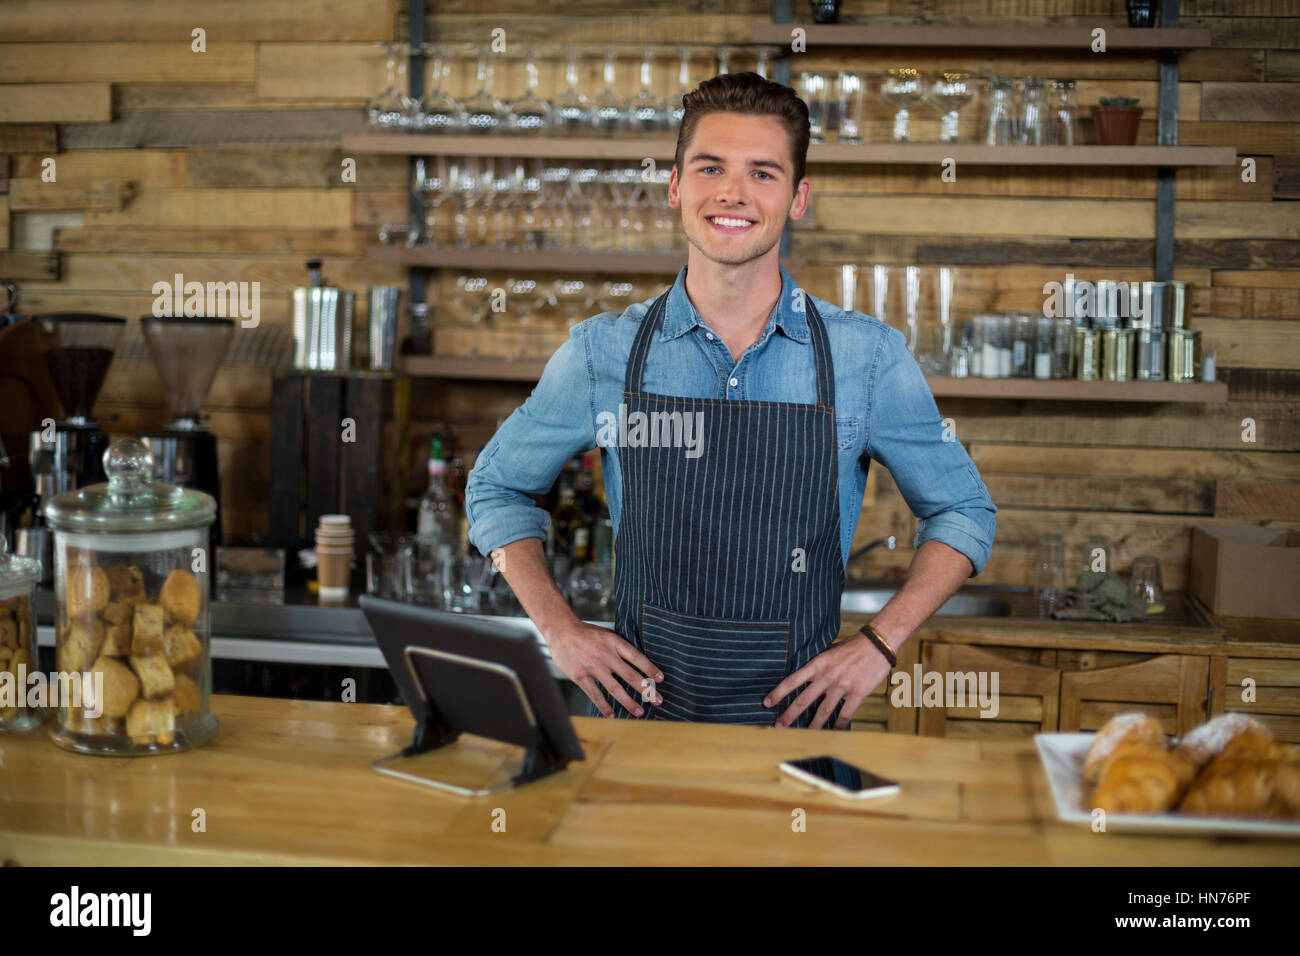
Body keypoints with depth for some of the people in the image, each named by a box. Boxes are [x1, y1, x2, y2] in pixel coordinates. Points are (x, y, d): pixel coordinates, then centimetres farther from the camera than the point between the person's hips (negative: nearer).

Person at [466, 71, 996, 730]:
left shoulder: (869, 357, -1)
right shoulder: (603, 352, 0)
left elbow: (963, 511, 10)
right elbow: (497, 487, 14)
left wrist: (877, 645, -3)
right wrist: (562, 632, 1)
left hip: (795, 709, 0)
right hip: (642, 702, 0)